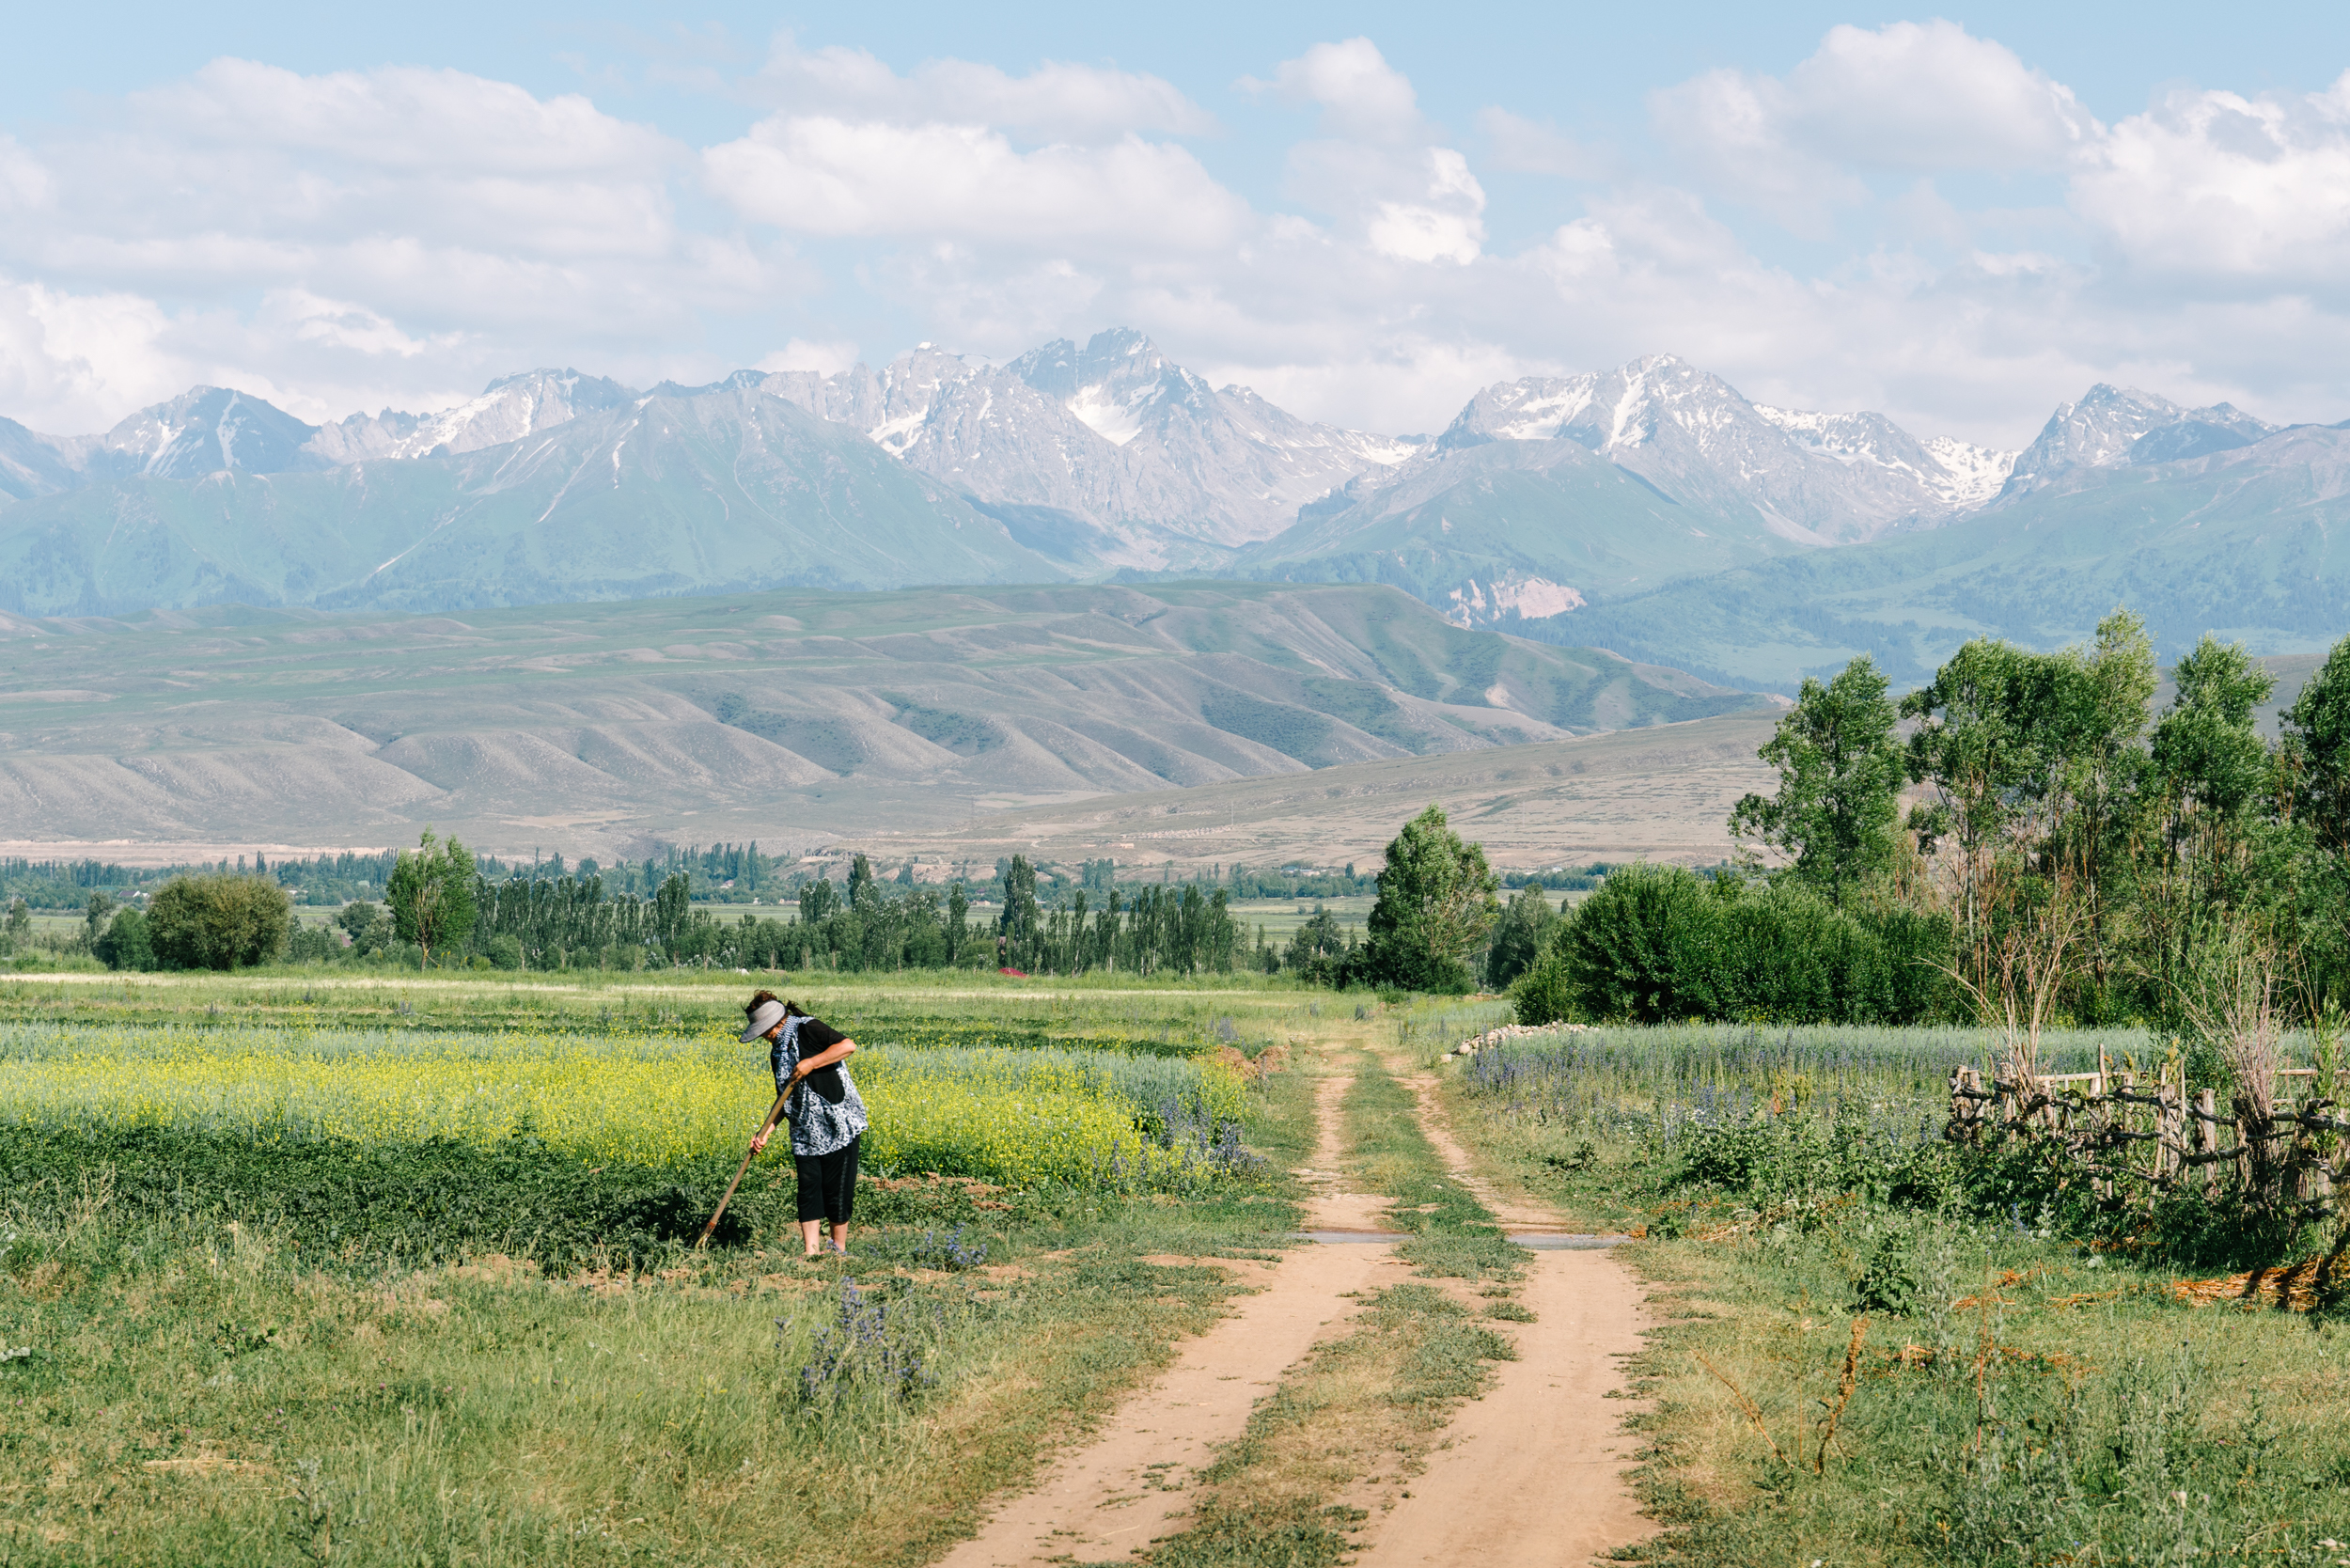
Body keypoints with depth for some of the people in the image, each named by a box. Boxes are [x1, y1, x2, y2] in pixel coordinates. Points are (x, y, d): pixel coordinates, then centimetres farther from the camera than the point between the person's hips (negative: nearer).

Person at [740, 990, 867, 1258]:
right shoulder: (777, 1052, 12)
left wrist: (811, 1063, -24)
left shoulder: (808, 1029, -10)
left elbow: (848, 1045, -22)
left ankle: (839, 1249, 12)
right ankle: (812, 1251, -2)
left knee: (836, 1189, -1)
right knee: (808, 1188, -2)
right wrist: (765, 1132, 5)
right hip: (805, 1131, 7)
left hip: (839, 1126, -7)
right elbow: (784, 1098, 16)